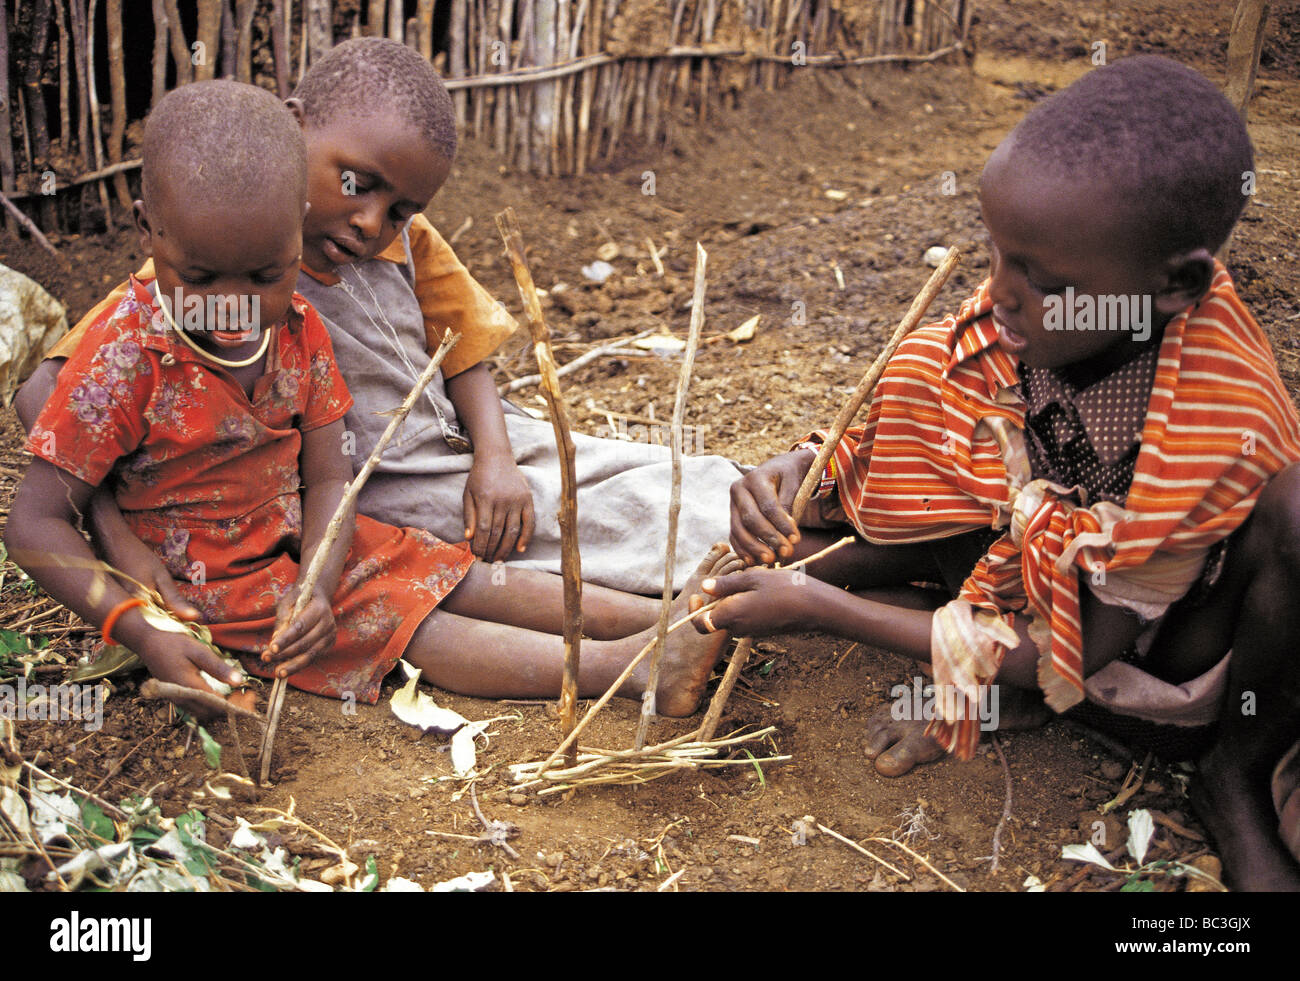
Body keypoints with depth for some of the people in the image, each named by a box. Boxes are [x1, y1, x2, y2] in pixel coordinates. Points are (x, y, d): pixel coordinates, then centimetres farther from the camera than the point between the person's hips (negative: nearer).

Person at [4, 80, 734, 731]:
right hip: (216, 582, -6)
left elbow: (328, 479, -5)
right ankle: (633, 666, -23)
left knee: (465, 581, -3)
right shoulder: (125, 357, -23)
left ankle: (661, 615, -6)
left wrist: (315, 588, -24)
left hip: (304, 542, 6)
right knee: (413, 628, -17)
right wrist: (141, 631, -33)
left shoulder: (298, 330, -6)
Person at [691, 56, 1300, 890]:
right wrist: (797, 470, -28)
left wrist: (815, 608, -31)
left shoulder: (1221, 431, -33)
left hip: (1175, 635, -4)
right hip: (1017, 562, 5)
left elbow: (1075, 657, -29)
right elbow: (894, 440, -4)